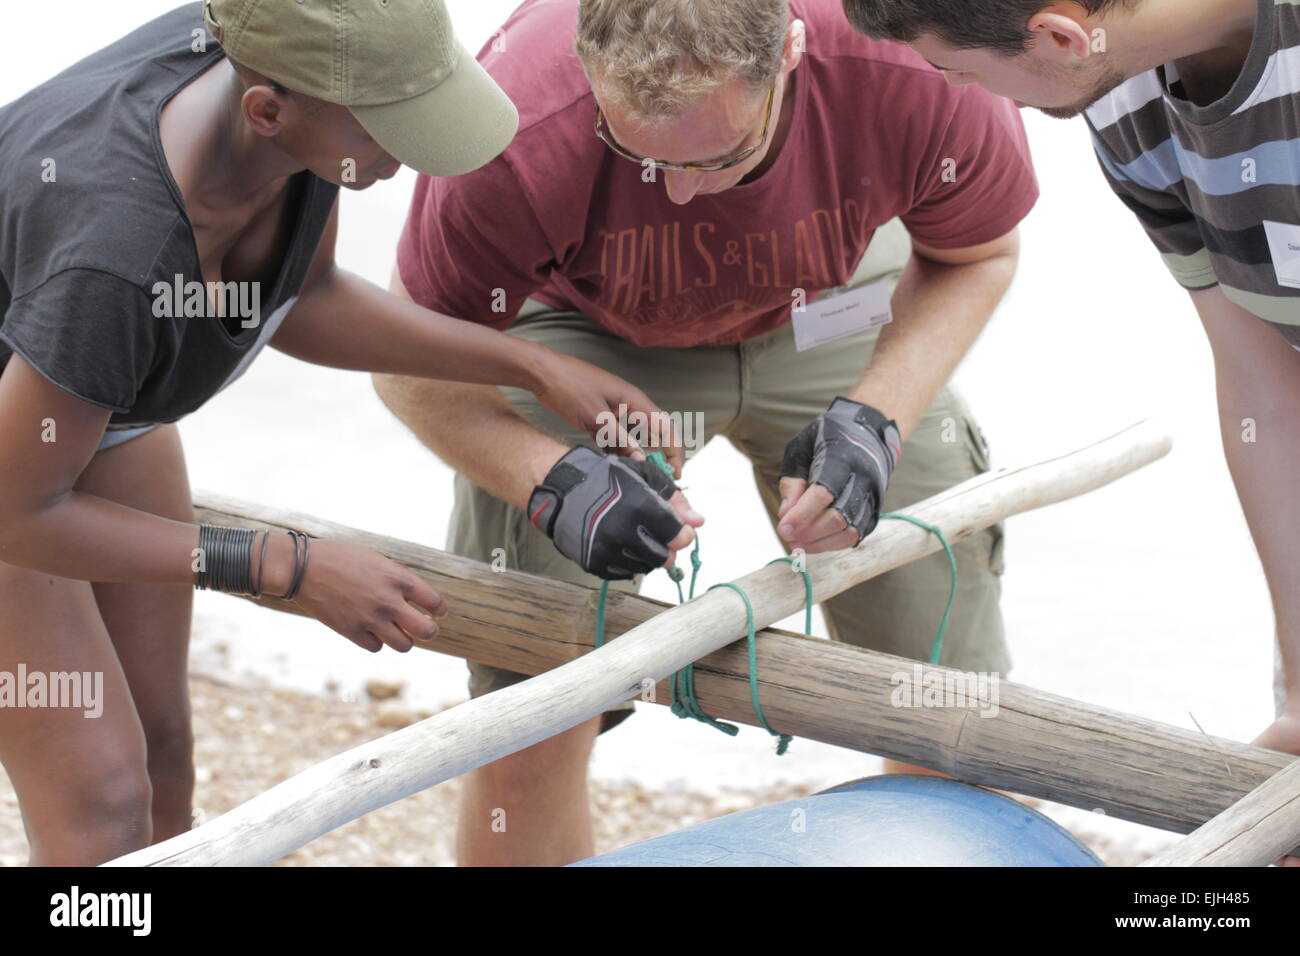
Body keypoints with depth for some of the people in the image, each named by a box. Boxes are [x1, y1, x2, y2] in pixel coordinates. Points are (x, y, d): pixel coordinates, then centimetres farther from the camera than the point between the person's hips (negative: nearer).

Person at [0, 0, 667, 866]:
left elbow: (299, 304, -6)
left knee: (162, 764, 11)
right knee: (102, 801, -11)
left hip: (86, 389, 7)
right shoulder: (119, 250, -45)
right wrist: (296, 573, -28)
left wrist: (539, 368, -13)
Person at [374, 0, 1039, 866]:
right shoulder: (522, 134, -39)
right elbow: (414, 364, -20)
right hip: (586, 328, -2)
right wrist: (554, 482, -37)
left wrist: (875, 417, -26)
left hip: (832, 304, 2)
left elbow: (975, 255, -11)